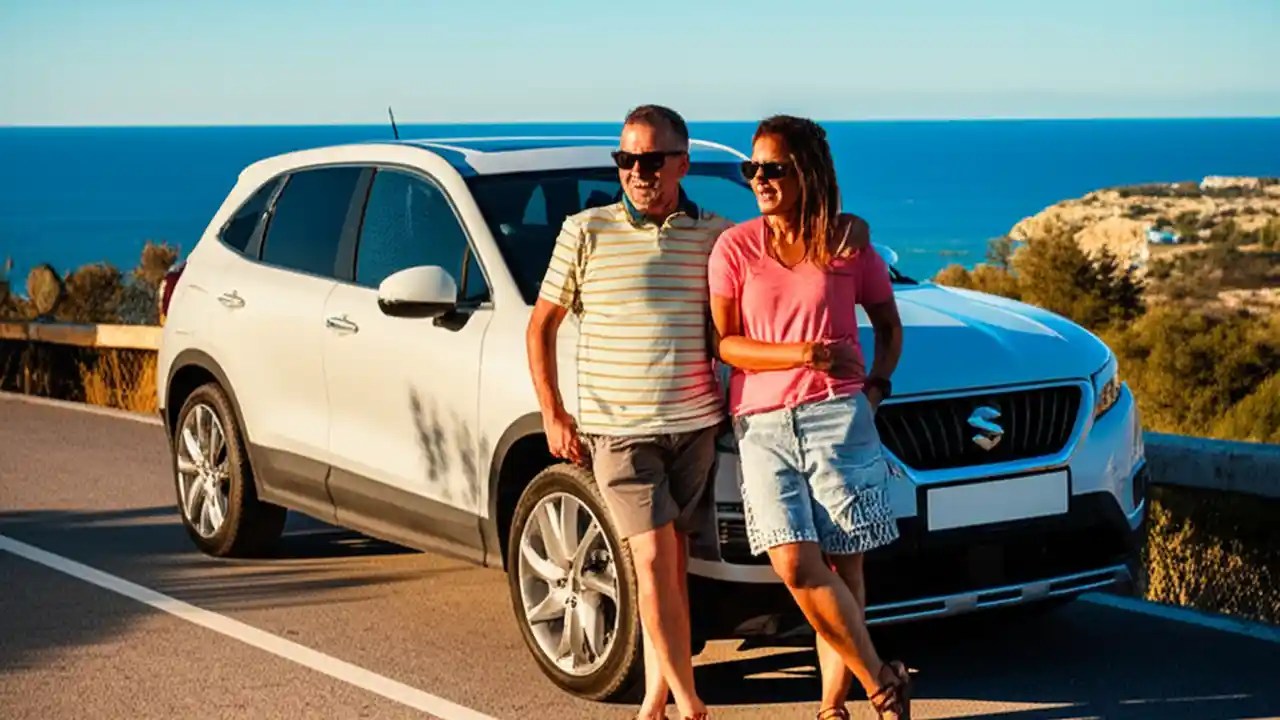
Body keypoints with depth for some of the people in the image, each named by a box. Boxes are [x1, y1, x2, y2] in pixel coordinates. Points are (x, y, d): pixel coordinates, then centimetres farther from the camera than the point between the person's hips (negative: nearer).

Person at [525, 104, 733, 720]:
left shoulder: (716, 236, 4)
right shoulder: (586, 231, 1)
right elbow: (541, 325, 7)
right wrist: (552, 415, 1)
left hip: (694, 422, 2)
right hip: (616, 428, -2)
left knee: (671, 563, 8)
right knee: (654, 560, -9)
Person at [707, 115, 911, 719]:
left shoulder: (849, 241, 6)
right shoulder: (736, 246, 4)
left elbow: (888, 324, 19)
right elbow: (722, 342, 0)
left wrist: (877, 385, 3)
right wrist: (806, 356, -10)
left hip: (838, 415, 0)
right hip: (762, 423, 0)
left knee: (842, 567, -2)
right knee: (796, 565, -11)